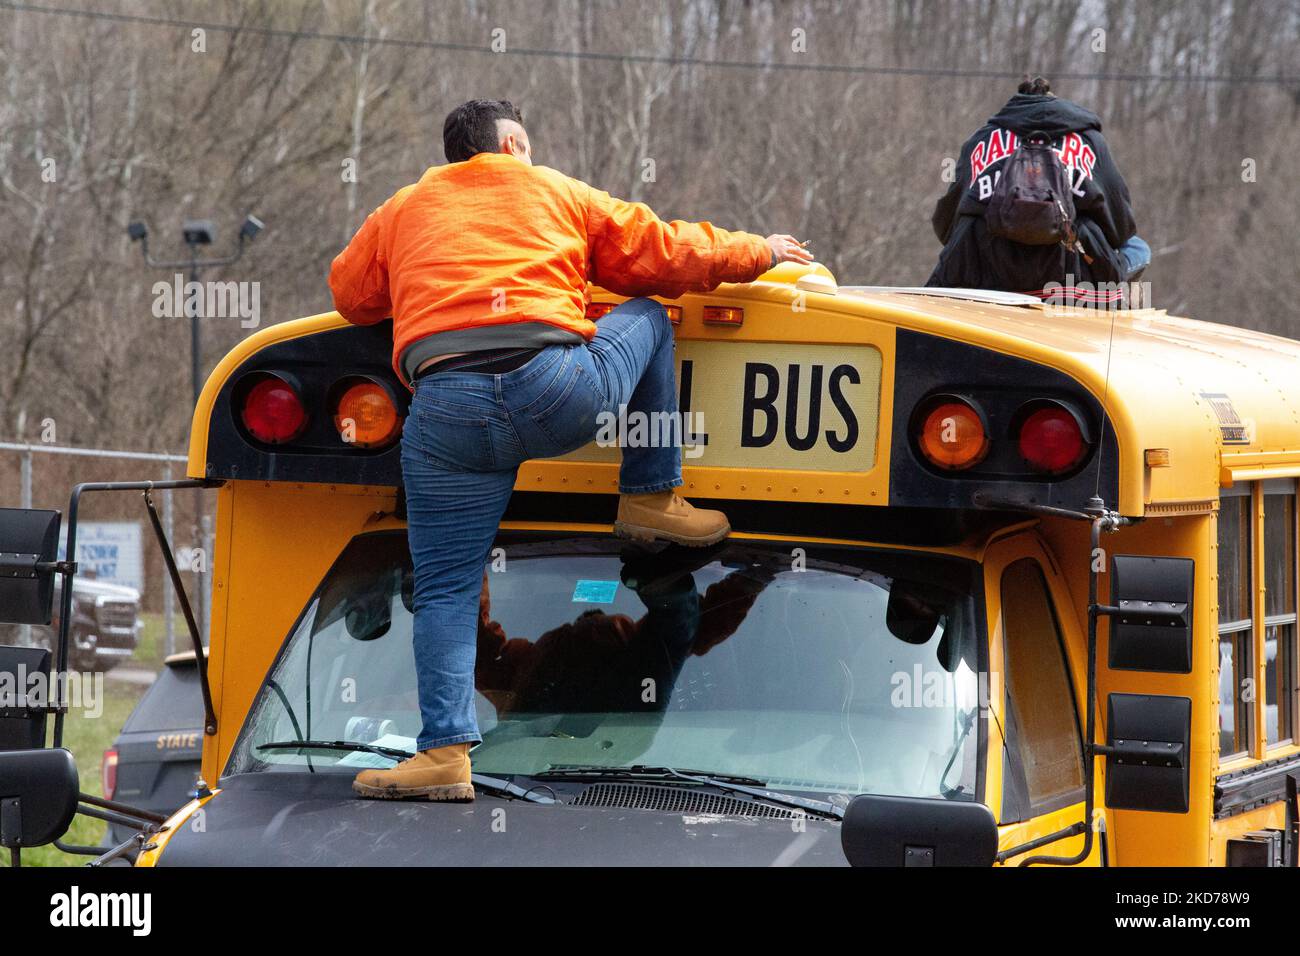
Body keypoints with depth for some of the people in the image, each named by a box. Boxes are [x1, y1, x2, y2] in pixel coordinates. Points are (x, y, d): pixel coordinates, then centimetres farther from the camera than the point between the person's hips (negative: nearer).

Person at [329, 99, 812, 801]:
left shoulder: (399, 214, 26)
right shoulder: (558, 193, 23)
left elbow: (349, 295, 35)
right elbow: (665, 252, 27)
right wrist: (758, 253, 43)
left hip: (445, 413, 1)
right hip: (560, 393, -1)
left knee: (444, 592, 7)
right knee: (649, 316, 28)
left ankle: (445, 752, -7)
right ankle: (651, 498, 25)